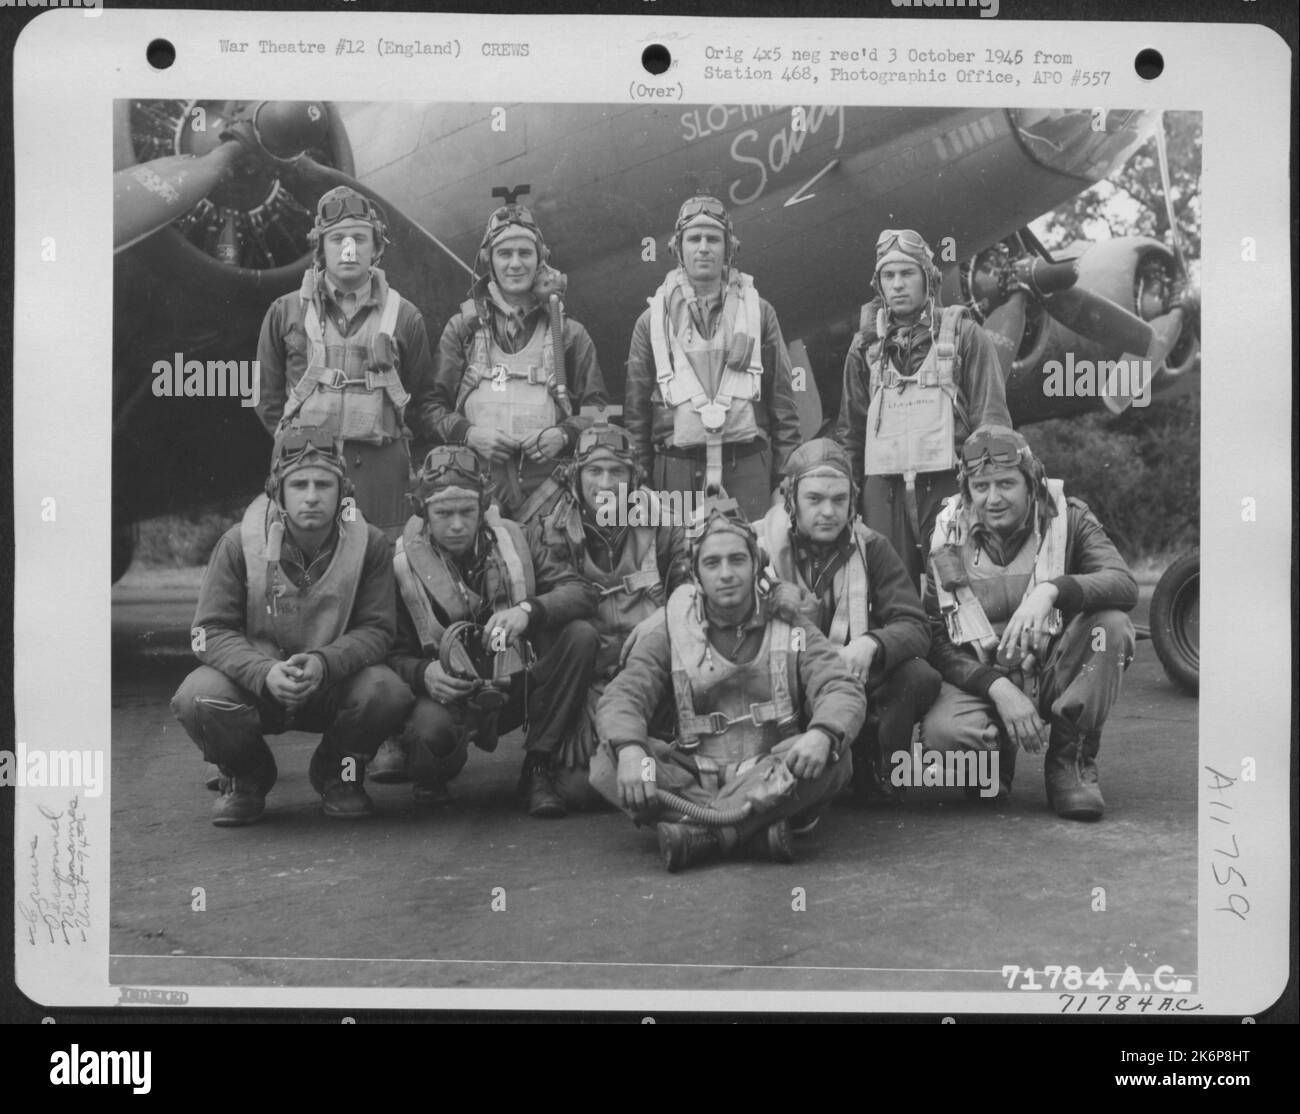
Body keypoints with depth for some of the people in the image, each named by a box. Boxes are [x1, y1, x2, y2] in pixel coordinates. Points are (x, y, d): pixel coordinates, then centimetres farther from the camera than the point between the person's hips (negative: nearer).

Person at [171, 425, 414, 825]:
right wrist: (264, 672, -33)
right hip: (254, 682, 0)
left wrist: (324, 663, -33)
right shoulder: (239, 543, -13)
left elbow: (375, 629, -11)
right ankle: (246, 777, 5)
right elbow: (211, 632, -13)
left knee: (386, 693, -30)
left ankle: (338, 776, 5)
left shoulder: (370, 544, -11)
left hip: (333, 684, 0)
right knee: (197, 698, -31)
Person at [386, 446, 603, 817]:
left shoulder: (511, 540, 1)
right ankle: (431, 778, 3)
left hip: (516, 689, 4)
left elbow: (584, 592, -8)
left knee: (580, 635, -20)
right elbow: (394, 653, -6)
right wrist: (423, 674, -29)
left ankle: (538, 769, -11)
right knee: (430, 730, -38)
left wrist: (529, 610, -27)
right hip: (450, 693, -3)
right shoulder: (403, 564, -6)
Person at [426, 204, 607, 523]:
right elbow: (434, 405, 11)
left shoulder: (569, 332, 13)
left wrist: (564, 435, -7)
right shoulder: (462, 328, 13)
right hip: (476, 483, 0)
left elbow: (597, 408, 12)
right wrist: (468, 433, -8)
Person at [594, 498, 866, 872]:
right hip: (693, 778, 1)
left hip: (774, 782, -1)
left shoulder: (792, 630, 7)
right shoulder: (668, 633, 8)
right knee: (607, 764, -24)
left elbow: (843, 690, -7)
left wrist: (822, 735, -32)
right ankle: (758, 828, -32)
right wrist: (629, 750, -29)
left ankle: (698, 832, -34)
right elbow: (623, 696, -5)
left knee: (833, 758, -30)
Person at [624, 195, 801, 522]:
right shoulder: (653, 320, 11)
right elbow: (636, 407, 11)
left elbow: (782, 398, 9)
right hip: (676, 468, 0)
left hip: (748, 468, 0)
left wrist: (787, 472, 2)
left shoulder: (758, 312, 11)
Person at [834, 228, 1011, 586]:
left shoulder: (963, 335, 5)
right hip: (883, 489, 3)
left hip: (948, 485, -3)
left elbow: (992, 420, 2)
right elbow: (850, 429, 19)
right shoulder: (866, 344, 15)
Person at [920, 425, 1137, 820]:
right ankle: (995, 756, 6)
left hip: (1056, 671, 1)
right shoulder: (950, 540, -2)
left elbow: (1125, 584, -22)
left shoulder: (1067, 518, -4)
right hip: (982, 679, 0)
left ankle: (1071, 762, -11)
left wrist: (1050, 591, -40)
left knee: (1110, 623, -29)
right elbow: (936, 642, -8)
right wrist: (998, 688, -24)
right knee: (941, 732, -33)